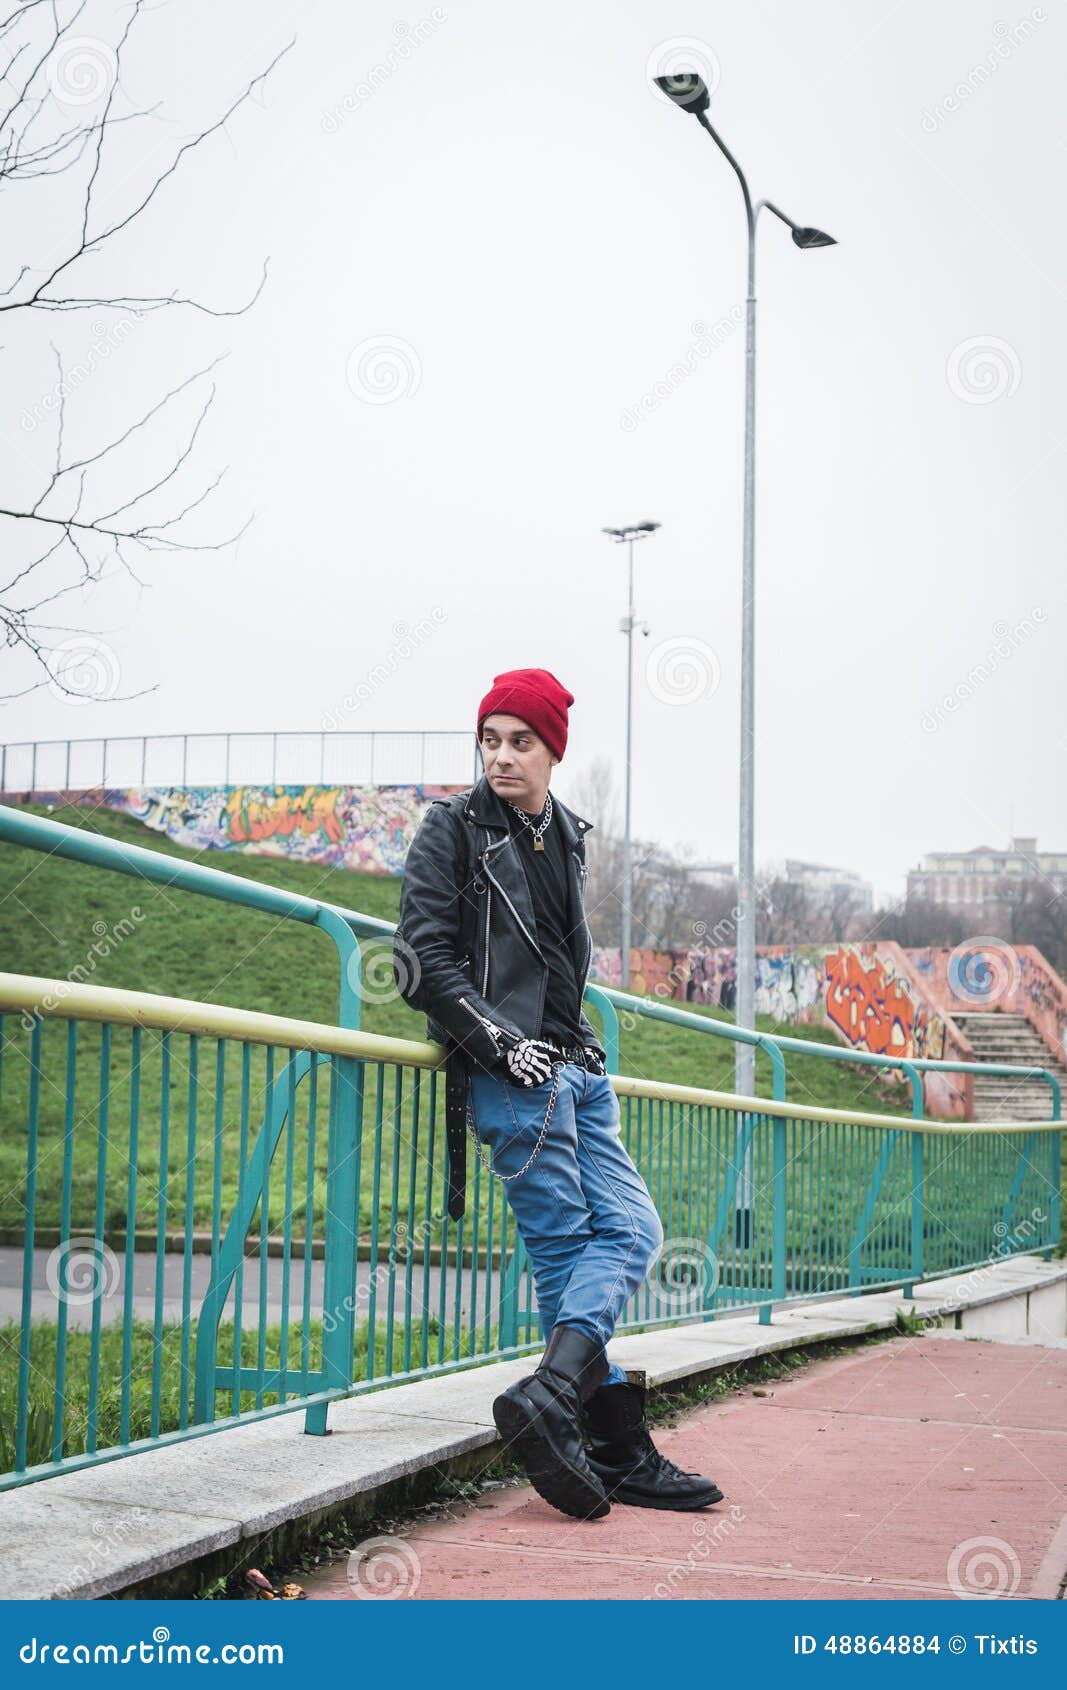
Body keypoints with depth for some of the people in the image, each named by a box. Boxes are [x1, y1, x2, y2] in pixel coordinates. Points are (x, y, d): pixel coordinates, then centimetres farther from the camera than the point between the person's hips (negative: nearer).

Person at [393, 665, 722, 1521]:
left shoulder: (568, 838, 16)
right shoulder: (453, 830, -3)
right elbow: (424, 961, -9)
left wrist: (580, 1037, 15)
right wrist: (500, 1042, -15)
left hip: (576, 1065, 7)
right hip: (509, 1072, -7)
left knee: (631, 1229, -3)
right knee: (567, 1247, -8)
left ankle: (548, 1394, -11)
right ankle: (618, 1451, -6)